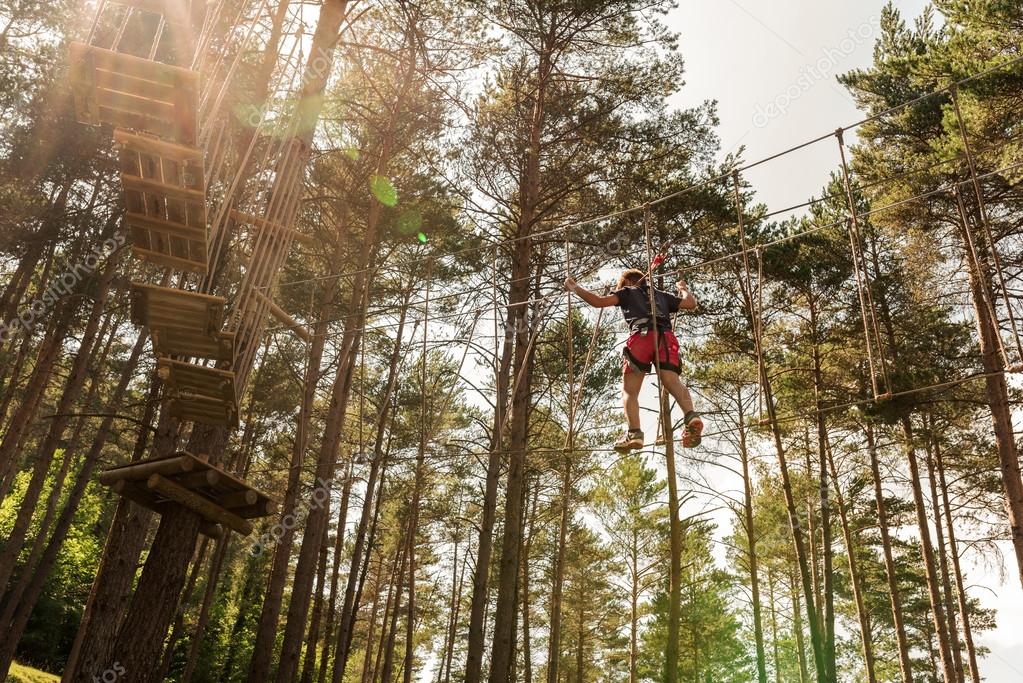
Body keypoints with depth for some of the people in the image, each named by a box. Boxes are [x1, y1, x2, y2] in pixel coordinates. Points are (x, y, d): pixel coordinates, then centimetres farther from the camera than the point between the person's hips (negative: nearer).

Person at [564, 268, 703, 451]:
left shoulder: (628, 292, 27)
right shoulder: (662, 295, 36)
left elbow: (599, 302, 13)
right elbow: (691, 304, 32)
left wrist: (575, 288, 26)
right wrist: (684, 289, 53)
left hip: (642, 335, -3)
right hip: (666, 336, 3)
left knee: (629, 391, -2)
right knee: (673, 382, -12)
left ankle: (634, 434, -22)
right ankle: (692, 416, -40)